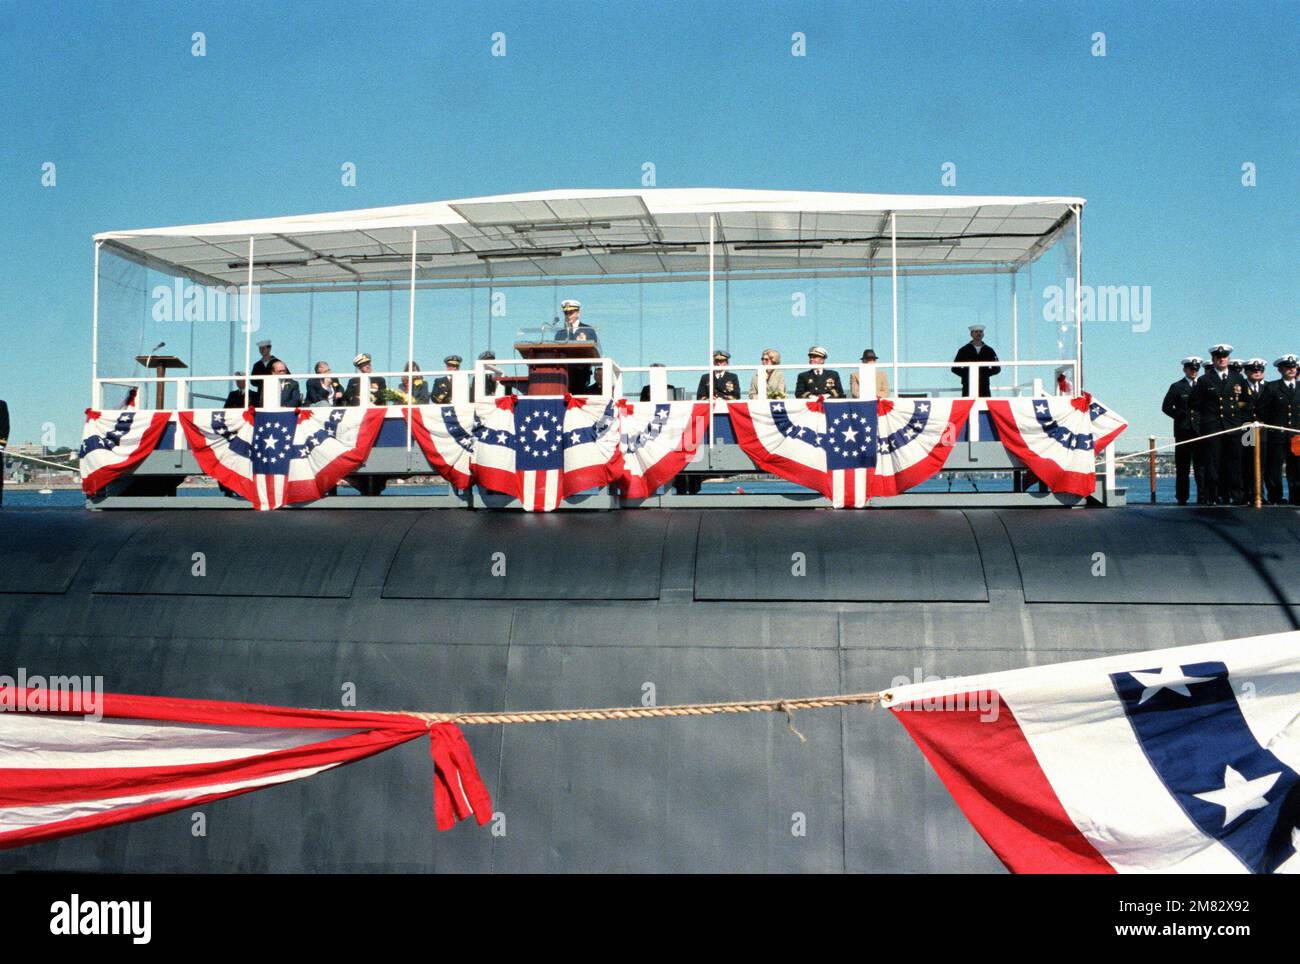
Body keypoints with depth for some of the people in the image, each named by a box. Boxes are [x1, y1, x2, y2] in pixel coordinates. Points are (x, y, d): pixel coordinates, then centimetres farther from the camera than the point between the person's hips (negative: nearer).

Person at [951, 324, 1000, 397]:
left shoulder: (989, 351, 12)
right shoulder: (964, 350, 7)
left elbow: (997, 369, 14)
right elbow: (955, 368, 6)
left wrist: (986, 373, -2)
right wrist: (967, 374, -5)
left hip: (984, 388, 2)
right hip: (968, 387, -2)